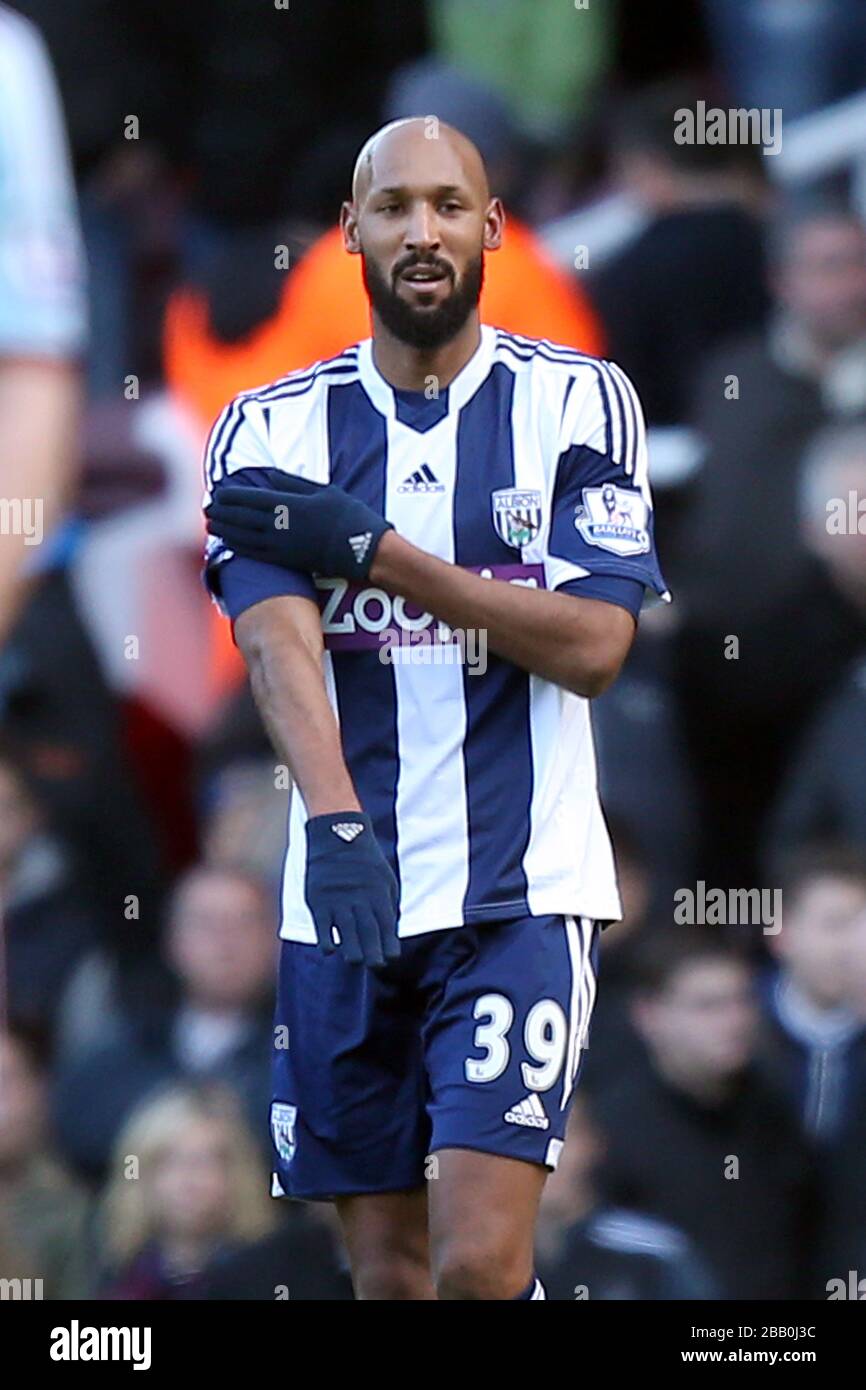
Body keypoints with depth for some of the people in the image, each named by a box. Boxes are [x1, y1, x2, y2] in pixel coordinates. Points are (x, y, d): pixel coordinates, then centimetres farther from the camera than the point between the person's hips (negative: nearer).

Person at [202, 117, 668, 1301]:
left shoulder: (580, 401, 1)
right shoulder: (273, 430, 3)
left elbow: (593, 645, -9)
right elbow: (277, 643, -12)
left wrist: (374, 551, -15)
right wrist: (334, 822, -31)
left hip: (521, 889, -2)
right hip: (344, 893, 2)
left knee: (482, 1260, -17)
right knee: (389, 1269, 8)